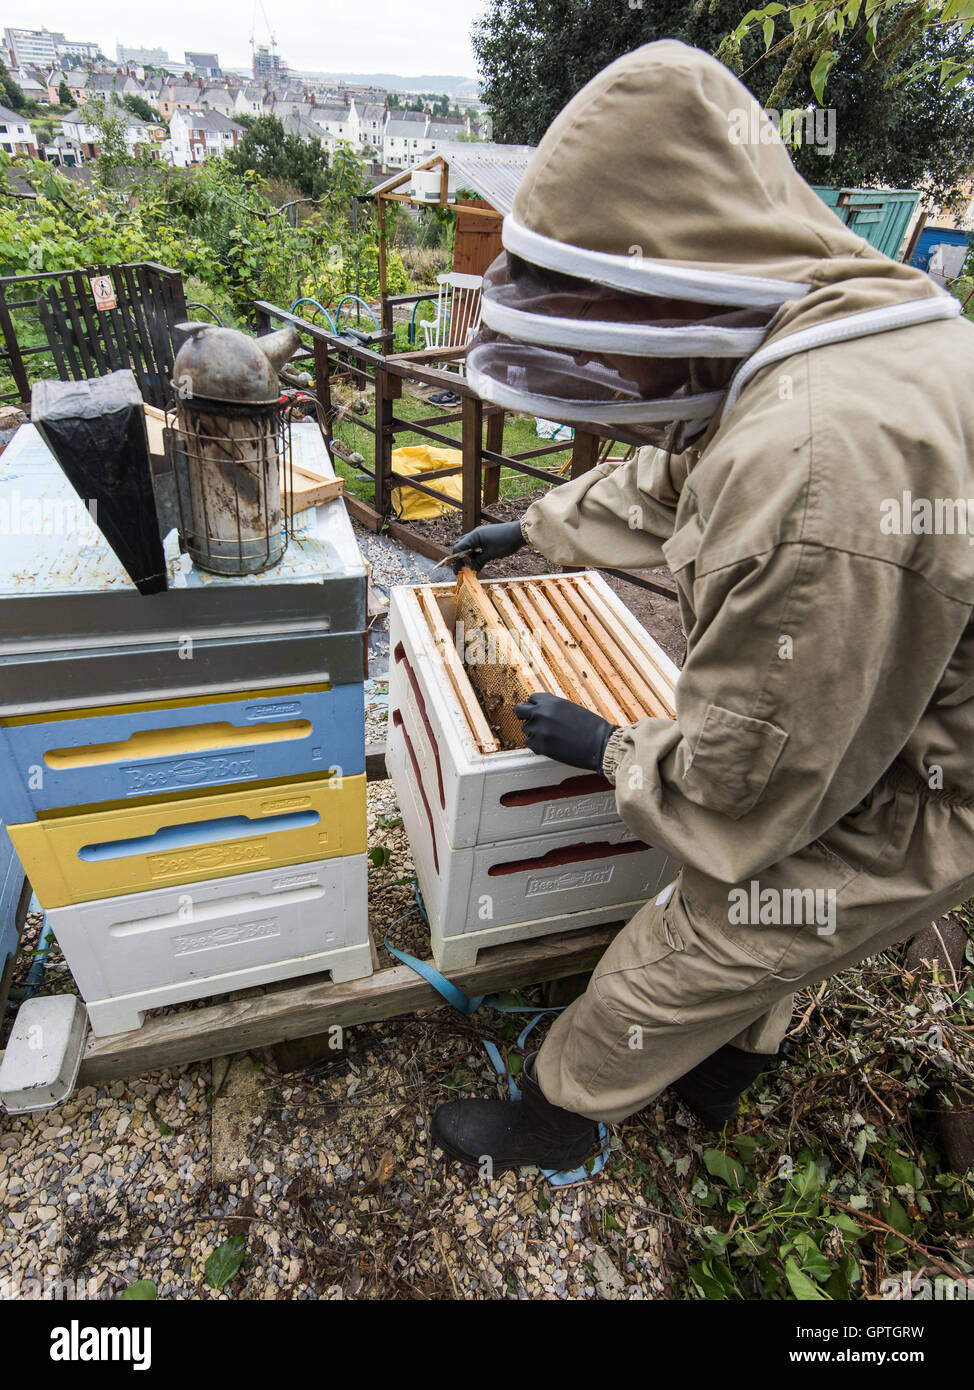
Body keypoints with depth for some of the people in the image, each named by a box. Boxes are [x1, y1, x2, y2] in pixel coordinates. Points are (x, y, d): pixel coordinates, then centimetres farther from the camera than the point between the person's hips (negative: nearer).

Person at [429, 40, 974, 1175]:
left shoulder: (817, 467, -39)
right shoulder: (815, 338, -4)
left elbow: (742, 789, -29)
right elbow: (666, 479, 14)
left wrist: (607, 749, -10)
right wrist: (537, 525, 24)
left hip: (880, 821, -8)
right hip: (856, 741, 8)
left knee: (663, 975, 11)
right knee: (751, 946, 30)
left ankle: (553, 1123, 41)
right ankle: (720, 1074, 60)